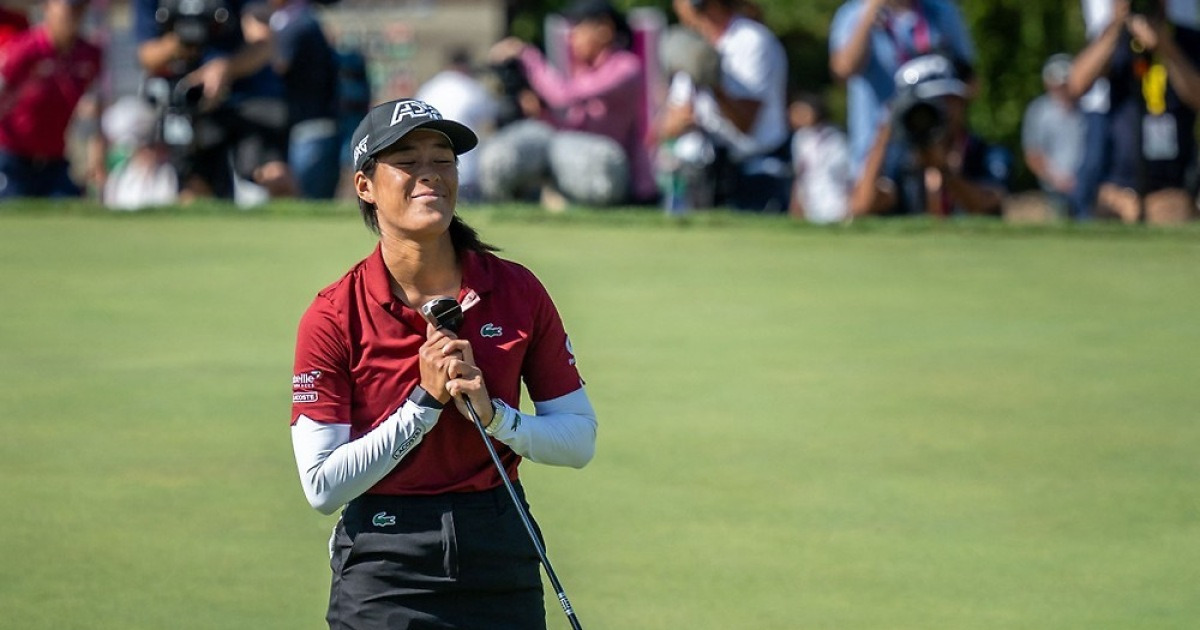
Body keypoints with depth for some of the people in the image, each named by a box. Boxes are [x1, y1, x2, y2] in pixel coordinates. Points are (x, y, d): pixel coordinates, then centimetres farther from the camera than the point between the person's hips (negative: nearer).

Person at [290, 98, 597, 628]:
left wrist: (494, 416, -14)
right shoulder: (334, 317, -7)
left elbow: (580, 439, 3)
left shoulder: (516, 291, 0)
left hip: (502, 565, 2)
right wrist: (424, 403, -16)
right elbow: (322, 487, -11)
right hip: (384, 575, -2)